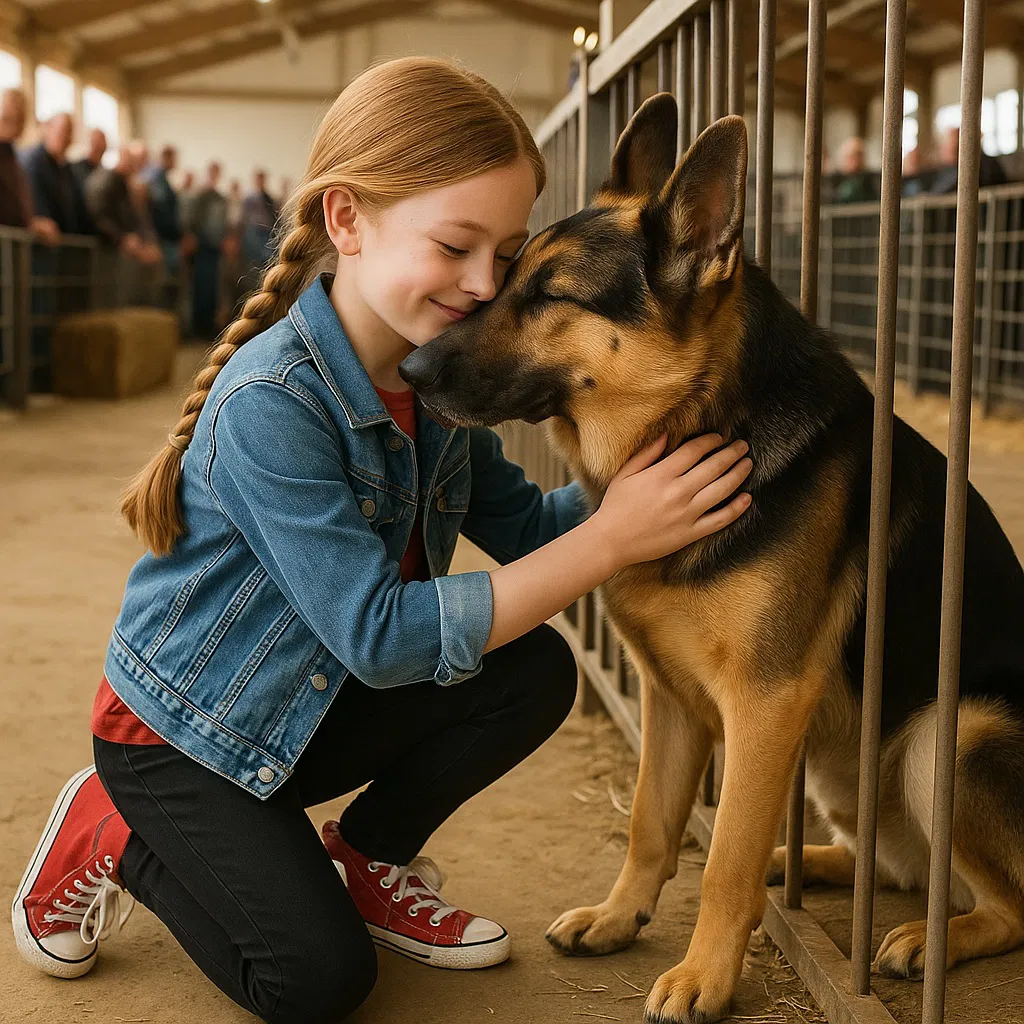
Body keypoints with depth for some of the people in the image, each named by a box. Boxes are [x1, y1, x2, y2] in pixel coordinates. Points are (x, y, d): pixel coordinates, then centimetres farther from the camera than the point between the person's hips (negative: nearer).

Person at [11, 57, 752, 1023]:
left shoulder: (441, 373, -8)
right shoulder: (268, 404, -33)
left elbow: (520, 525, -6)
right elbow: (381, 637, -35)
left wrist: (636, 477, -24)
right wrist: (611, 541, -36)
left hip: (312, 708, 7)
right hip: (182, 731, -6)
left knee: (534, 673, -14)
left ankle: (369, 861, 10)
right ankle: (113, 840, 9)